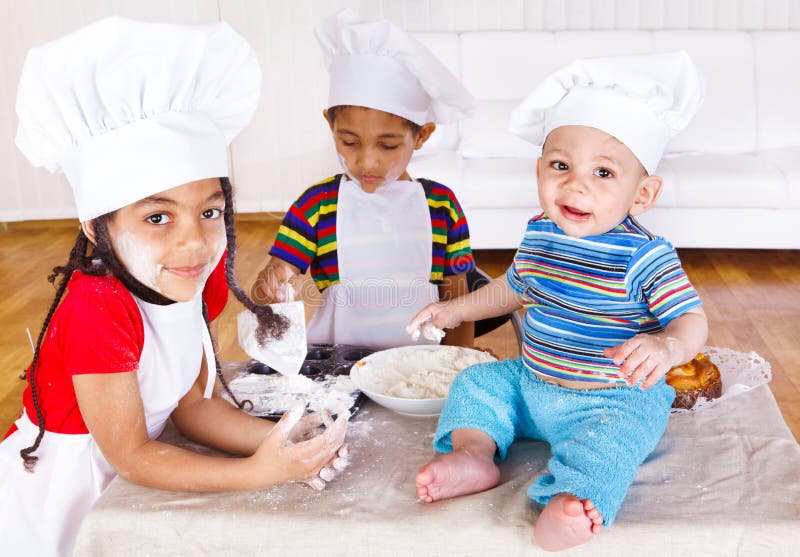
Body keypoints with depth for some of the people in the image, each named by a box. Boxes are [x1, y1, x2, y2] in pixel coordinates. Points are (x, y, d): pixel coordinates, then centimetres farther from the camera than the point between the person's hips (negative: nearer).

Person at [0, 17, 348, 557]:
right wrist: (260, 471, -33)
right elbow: (127, 453, -25)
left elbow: (192, 402, -9)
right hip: (53, 494, -5)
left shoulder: (199, 279, -13)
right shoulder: (97, 309, -32)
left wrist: (280, 440, -24)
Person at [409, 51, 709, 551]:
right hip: (531, 384, 7)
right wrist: (456, 310, 23)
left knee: (613, 433, -35)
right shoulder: (539, 236, 0)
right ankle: (475, 451, -14)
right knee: (476, 380, 4)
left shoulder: (645, 257, -21)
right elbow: (514, 288, 20)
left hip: (616, 398, -7)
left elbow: (692, 320, -22)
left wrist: (667, 346, -45)